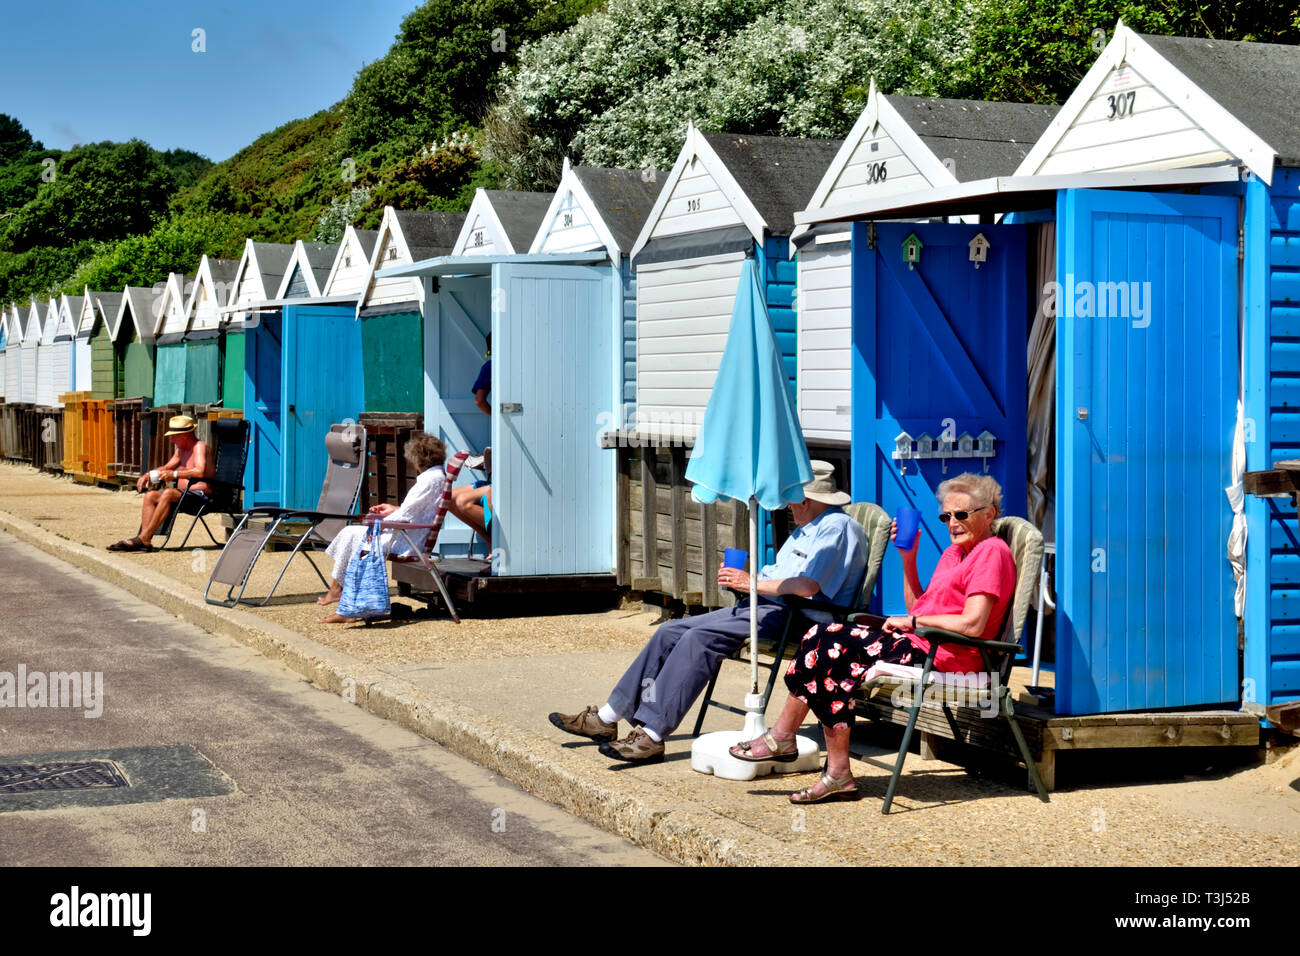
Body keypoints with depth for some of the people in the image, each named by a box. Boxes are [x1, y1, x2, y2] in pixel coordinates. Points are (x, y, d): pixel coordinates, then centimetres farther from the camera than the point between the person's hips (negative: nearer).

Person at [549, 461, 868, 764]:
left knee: (700, 638, -27)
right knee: (671, 633, 0)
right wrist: (739, 576, 6)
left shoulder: (838, 527, -10)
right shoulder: (804, 530, 25)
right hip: (763, 606, 11)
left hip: (793, 616, -10)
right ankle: (606, 718, 2)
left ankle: (652, 735, -28)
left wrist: (752, 582, -16)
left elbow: (809, 586, -24)